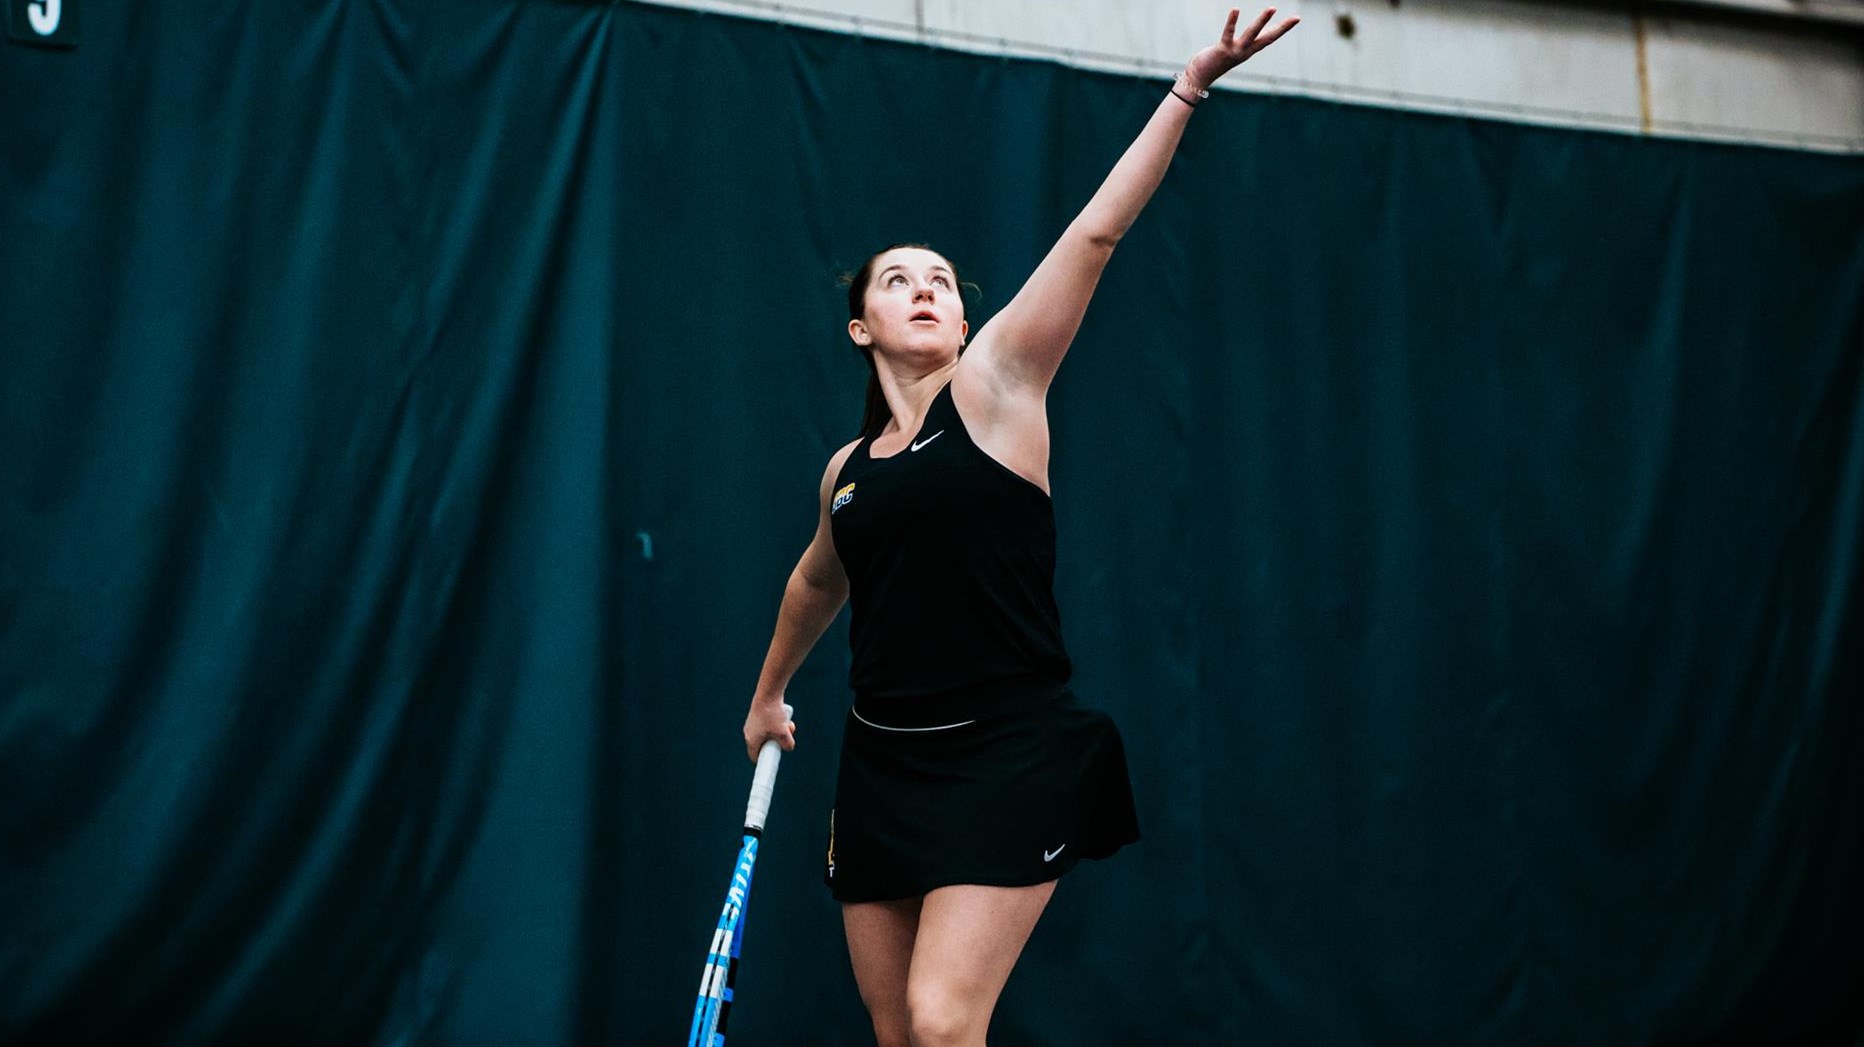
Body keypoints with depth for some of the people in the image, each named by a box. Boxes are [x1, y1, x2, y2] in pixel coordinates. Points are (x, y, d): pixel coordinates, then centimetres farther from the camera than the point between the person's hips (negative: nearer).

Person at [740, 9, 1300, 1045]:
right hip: (884, 764, 5)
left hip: (1007, 758, -5)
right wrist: (768, 692, 46)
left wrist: (1187, 88, -16)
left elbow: (1096, 233, -10)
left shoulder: (996, 385, -2)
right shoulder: (848, 470, 12)